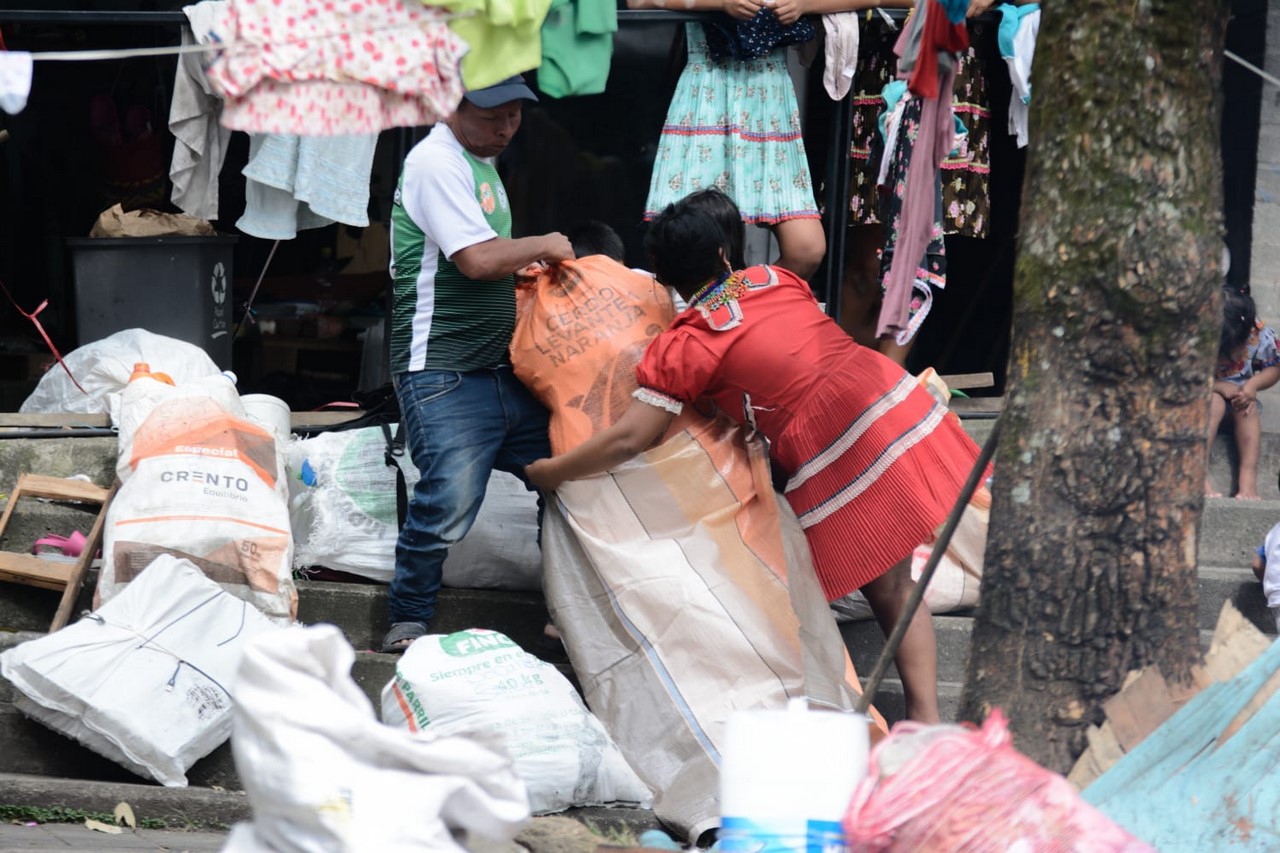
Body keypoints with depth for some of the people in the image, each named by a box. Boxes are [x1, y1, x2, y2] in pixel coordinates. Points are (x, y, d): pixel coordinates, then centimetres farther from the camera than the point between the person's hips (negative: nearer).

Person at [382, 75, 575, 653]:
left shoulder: (481, 164, 21)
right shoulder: (437, 161, -10)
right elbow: (477, 259, -20)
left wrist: (526, 270, 13)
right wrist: (541, 247, -5)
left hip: (503, 367, 10)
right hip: (444, 373, -10)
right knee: (451, 500, -18)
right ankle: (407, 622, 0)